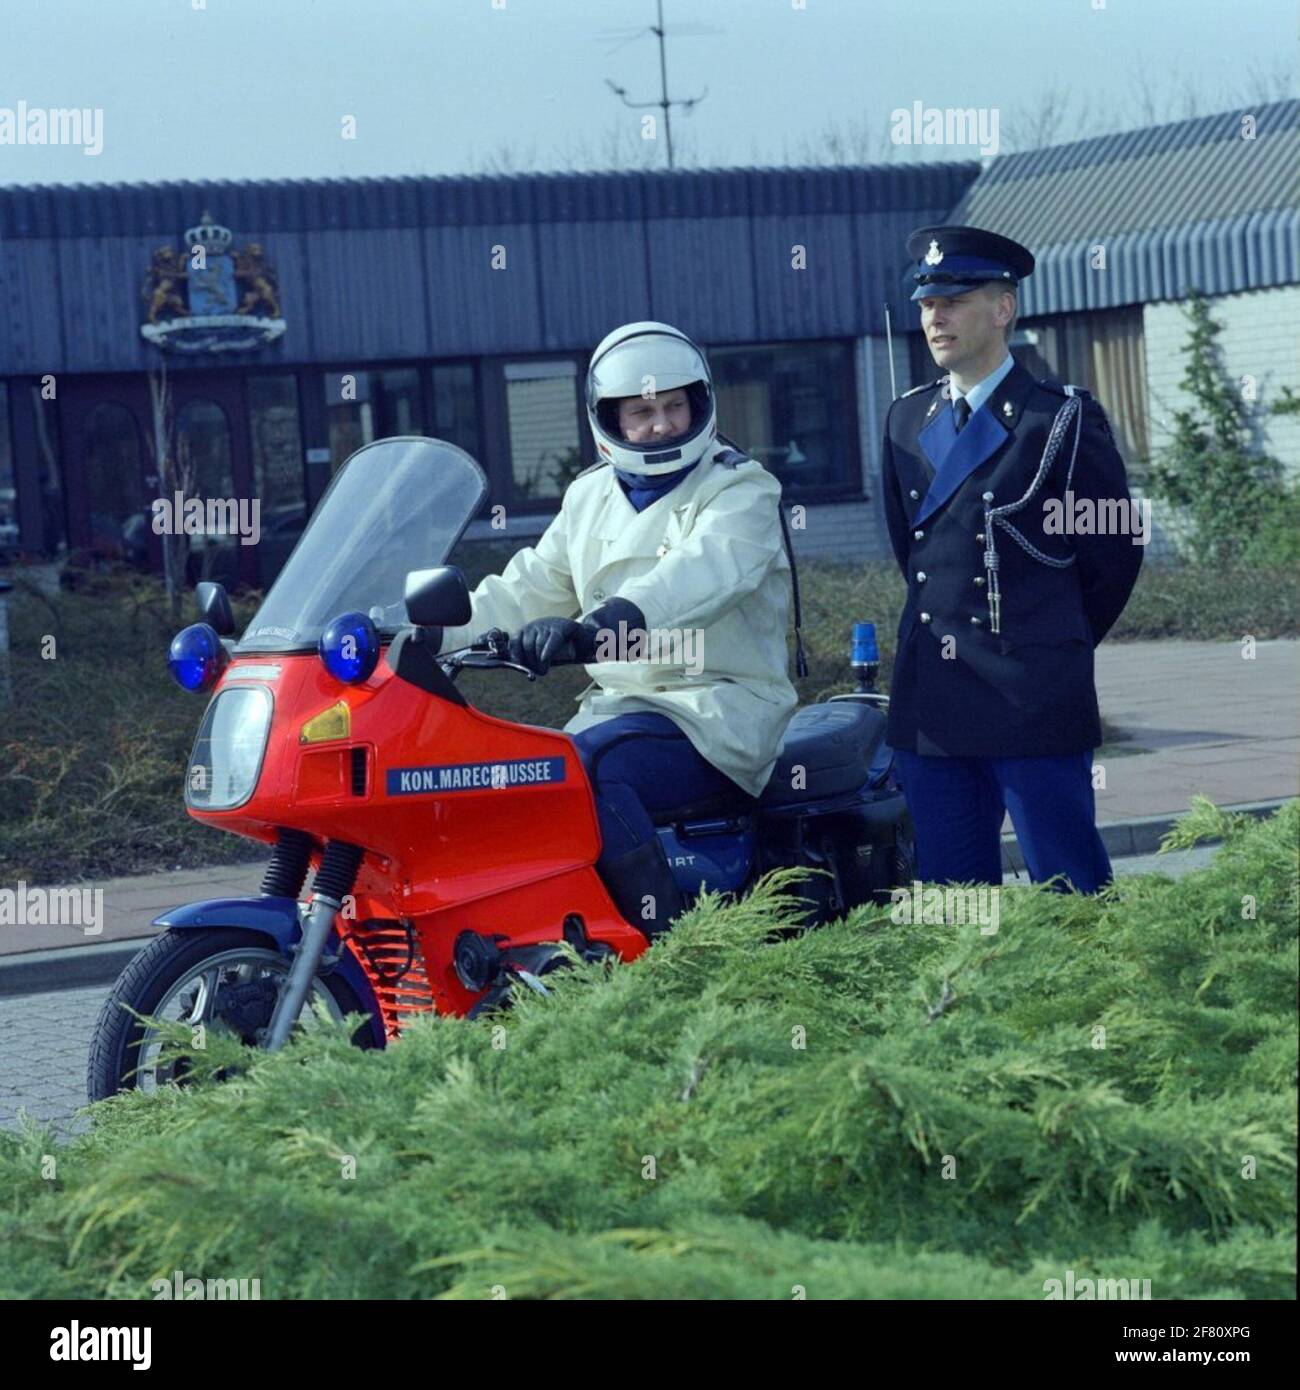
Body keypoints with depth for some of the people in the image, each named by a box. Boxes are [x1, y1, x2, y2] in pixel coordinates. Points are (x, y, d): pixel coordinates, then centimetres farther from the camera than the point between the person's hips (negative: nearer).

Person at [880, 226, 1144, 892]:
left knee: (1073, 894, -3)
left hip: (1035, 706, -5)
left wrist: (1053, 648, 8)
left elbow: (1114, 550, 1)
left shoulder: (1061, 420, -4)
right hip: (930, 706, 5)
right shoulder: (906, 420, 13)